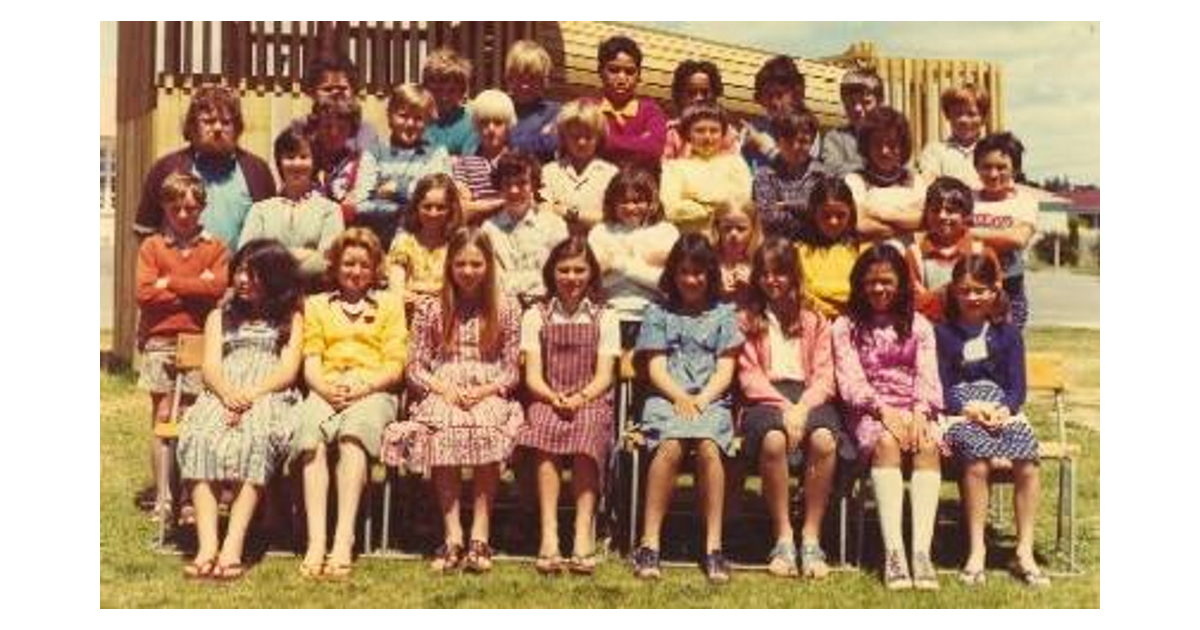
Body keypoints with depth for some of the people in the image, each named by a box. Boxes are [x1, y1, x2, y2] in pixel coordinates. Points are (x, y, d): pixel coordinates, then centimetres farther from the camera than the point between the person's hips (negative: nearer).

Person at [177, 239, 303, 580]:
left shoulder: (290, 318, 22)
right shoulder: (220, 316, 28)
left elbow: (288, 370, 6)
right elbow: (210, 367, 11)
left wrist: (251, 394, -14)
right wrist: (228, 394, -13)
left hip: (270, 396, -2)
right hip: (222, 395, 2)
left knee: (254, 438, -37)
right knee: (197, 436, -33)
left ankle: (233, 547, -44)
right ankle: (207, 544, -42)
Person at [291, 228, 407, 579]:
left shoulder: (389, 304, 23)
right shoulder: (316, 305, 27)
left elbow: (394, 366, 10)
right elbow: (311, 363, 13)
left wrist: (362, 386, -10)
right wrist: (326, 389, -9)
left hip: (373, 391, -1)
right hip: (326, 390, 1)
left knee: (353, 434, -36)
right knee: (311, 435, -34)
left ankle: (343, 541, -45)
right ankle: (316, 541, -43)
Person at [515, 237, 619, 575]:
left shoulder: (604, 318, 13)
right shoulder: (536, 316, 14)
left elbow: (604, 375, 3)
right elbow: (532, 375, 4)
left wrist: (580, 398, -17)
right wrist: (554, 398, -17)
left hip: (591, 400, 0)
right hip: (547, 399, 0)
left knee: (587, 432, -34)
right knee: (545, 431, -33)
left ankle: (584, 535, -38)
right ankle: (549, 535, -37)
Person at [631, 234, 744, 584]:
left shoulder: (723, 314, 18)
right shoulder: (659, 313, 18)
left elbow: (725, 371, 8)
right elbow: (656, 368, 7)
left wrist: (701, 399, -9)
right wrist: (680, 398, -11)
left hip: (711, 401, 0)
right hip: (666, 398, 0)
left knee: (708, 446, -33)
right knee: (670, 444, -34)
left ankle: (713, 545, -30)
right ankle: (650, 541, -32)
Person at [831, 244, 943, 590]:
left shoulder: (918, 326, 18)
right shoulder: (846, 327, 12)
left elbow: (928, 376, 5)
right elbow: (850, 379, -1)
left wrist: (920, 413, -15)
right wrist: (883, 409, -18)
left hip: (915, 411, 2)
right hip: (870, 411, -2)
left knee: (928, 445, -32)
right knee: (887, 442, -36)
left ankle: (922, 551, -41)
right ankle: (893, 552, -41)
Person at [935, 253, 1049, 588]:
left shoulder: (1008, 333, 16)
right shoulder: (943, 333, 9)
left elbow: (1017, 385, 9)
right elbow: (941, 388, 3)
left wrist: (1004, 409, -12)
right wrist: (969, 408, -15)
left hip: (1002, 409, 2)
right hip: (960, 411, -2)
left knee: (1028, 465, -25)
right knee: (977, 462, -33)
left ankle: (1025, 550, -14)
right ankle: (976, 548, -23)